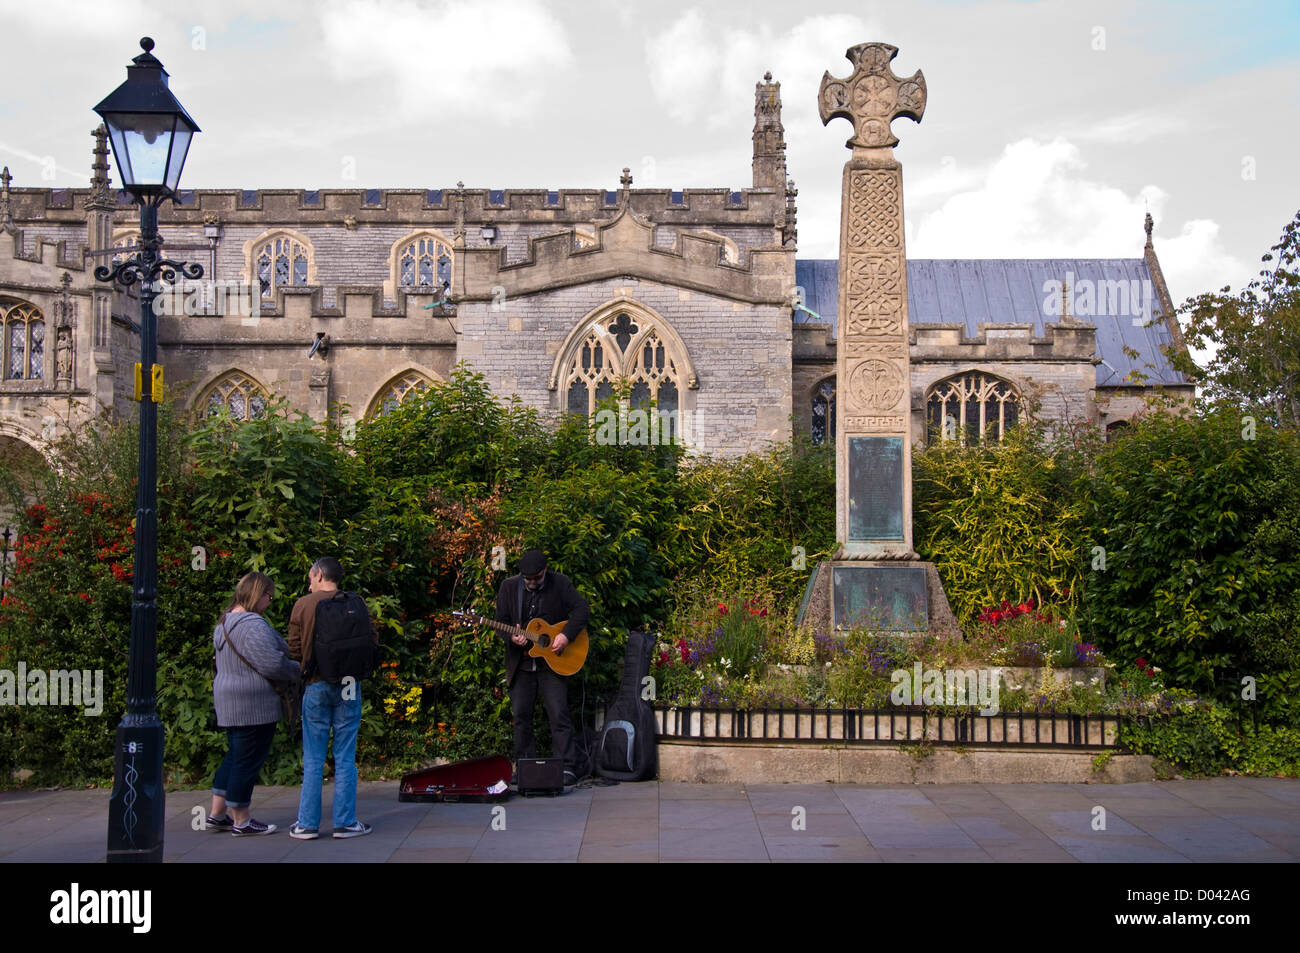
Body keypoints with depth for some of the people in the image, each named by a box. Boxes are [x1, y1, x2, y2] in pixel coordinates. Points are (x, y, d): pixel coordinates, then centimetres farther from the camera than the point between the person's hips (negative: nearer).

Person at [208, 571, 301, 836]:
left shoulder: (224, 622, 12)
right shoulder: (253, 625, -20)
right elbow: (272, 664, -25)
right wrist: (298, 670, -7)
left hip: (228, 702, 10)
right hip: (253, 705, -10)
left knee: (234, 757, 18)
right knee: (248, 761, -1)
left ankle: (217, 814, 23)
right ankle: (242, 821, 8)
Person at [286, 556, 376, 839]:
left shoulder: (302, 605, -2)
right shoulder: (355, 604, -1)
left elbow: (294, 649, -2)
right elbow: (372, 642, 0)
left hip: (316, 686, 0)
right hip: (348, 686, 0)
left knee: (313, 760, 7)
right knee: (345, 759, 5)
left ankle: (307, 824, 9)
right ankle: (345, 822, 6)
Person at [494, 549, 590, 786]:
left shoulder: (560, 583, -3)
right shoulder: (508, 586, 4)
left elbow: (582, 608, -7)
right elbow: (501, 620, 4)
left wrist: (566, 635, -19)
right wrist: (512, 637, -17)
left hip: (552, 663, -3)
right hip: (520, 664, 3)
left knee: (559, 715, -8)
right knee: (520, 717, 6)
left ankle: (568, 768, -5)